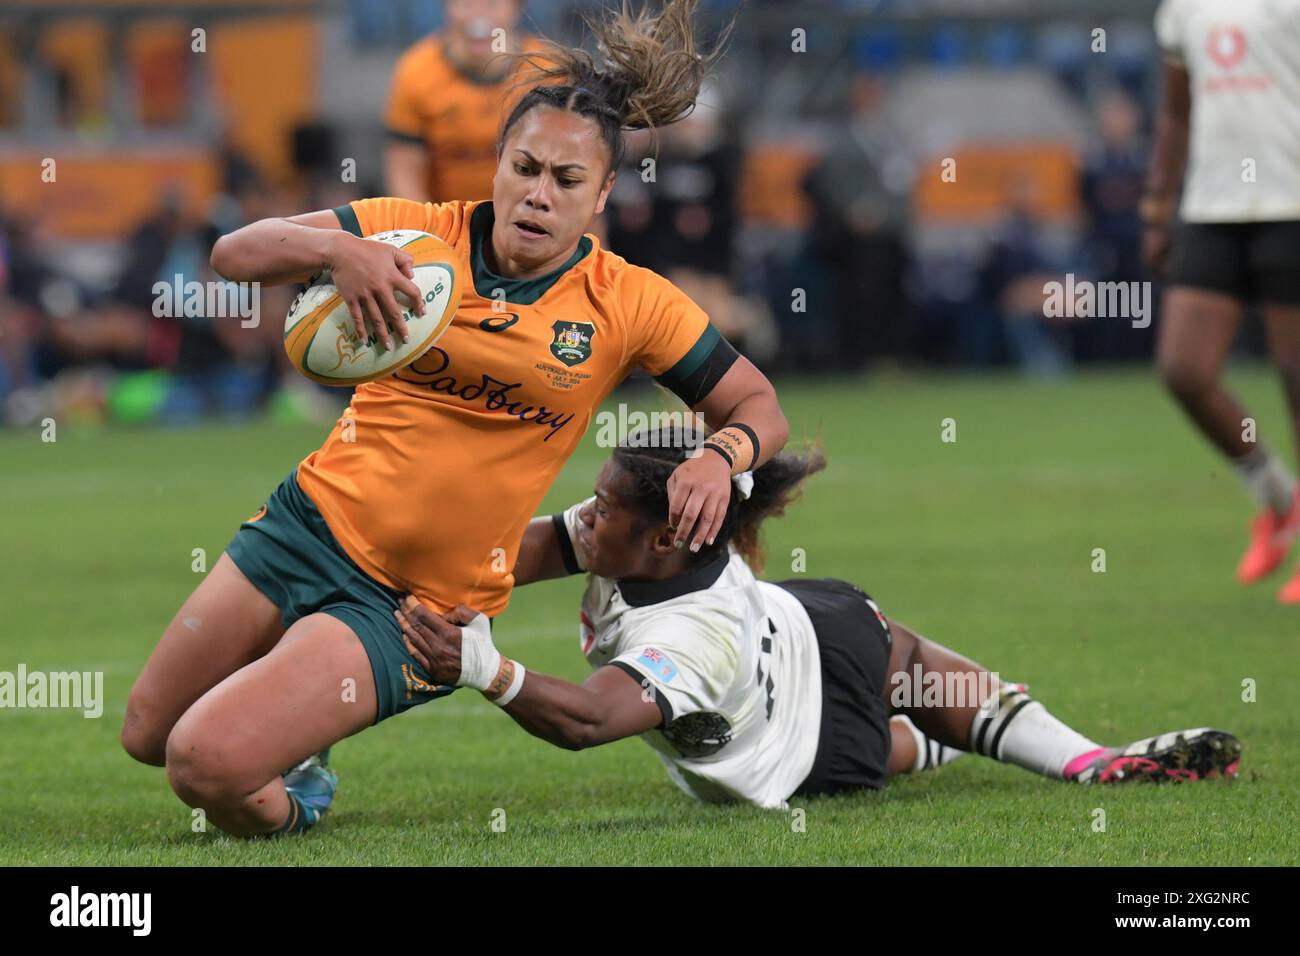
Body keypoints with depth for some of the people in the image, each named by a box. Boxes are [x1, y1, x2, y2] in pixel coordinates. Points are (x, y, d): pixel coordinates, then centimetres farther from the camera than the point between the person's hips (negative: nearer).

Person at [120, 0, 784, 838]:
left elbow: (759, 406, 2)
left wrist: (721, 456, -21)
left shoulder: (629, 306, -7)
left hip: (413, 607, -3)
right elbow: (234, 254, -6)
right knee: (146, 735, 14)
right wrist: (336, 247, -26)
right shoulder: (420, 234, -5)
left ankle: (295, 802, 15)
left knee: (206, 763, -19)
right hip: (313, 520, 3)